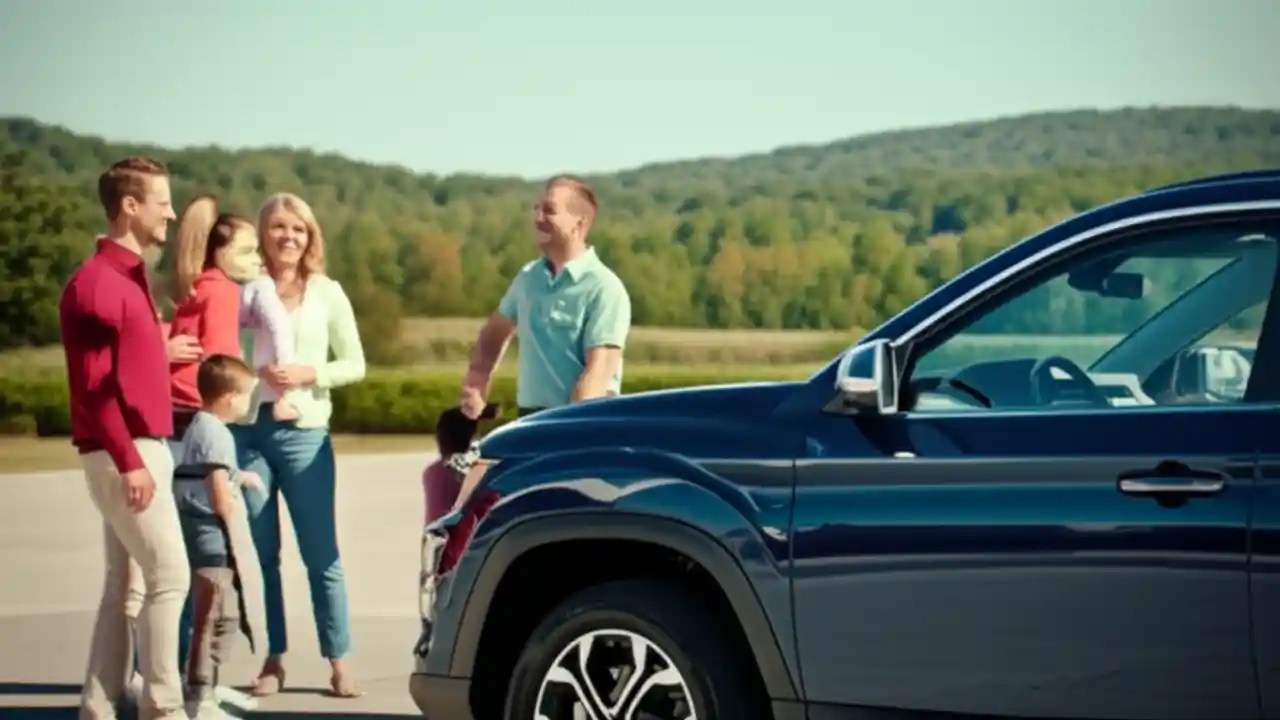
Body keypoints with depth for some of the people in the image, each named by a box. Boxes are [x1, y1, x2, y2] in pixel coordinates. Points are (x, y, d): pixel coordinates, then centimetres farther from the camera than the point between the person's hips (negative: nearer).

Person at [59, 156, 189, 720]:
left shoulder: (128, 277, 16)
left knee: (126, 583, 9)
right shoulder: (96, 282, -14)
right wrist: (128, 461, -22)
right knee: (168, 574, -8)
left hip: (142, 449, 10)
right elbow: (93, 386, -19)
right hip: (125, 454, -9)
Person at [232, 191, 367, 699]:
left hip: (304, 432, 0)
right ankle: (273, 658, 11)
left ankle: (339, 661, 4)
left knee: (321, 554, 0)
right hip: (246, 429, 0)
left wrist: (308, 374, -9)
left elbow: (354, 364, 6)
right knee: (259, 553, 4)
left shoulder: (326, 293, 7)